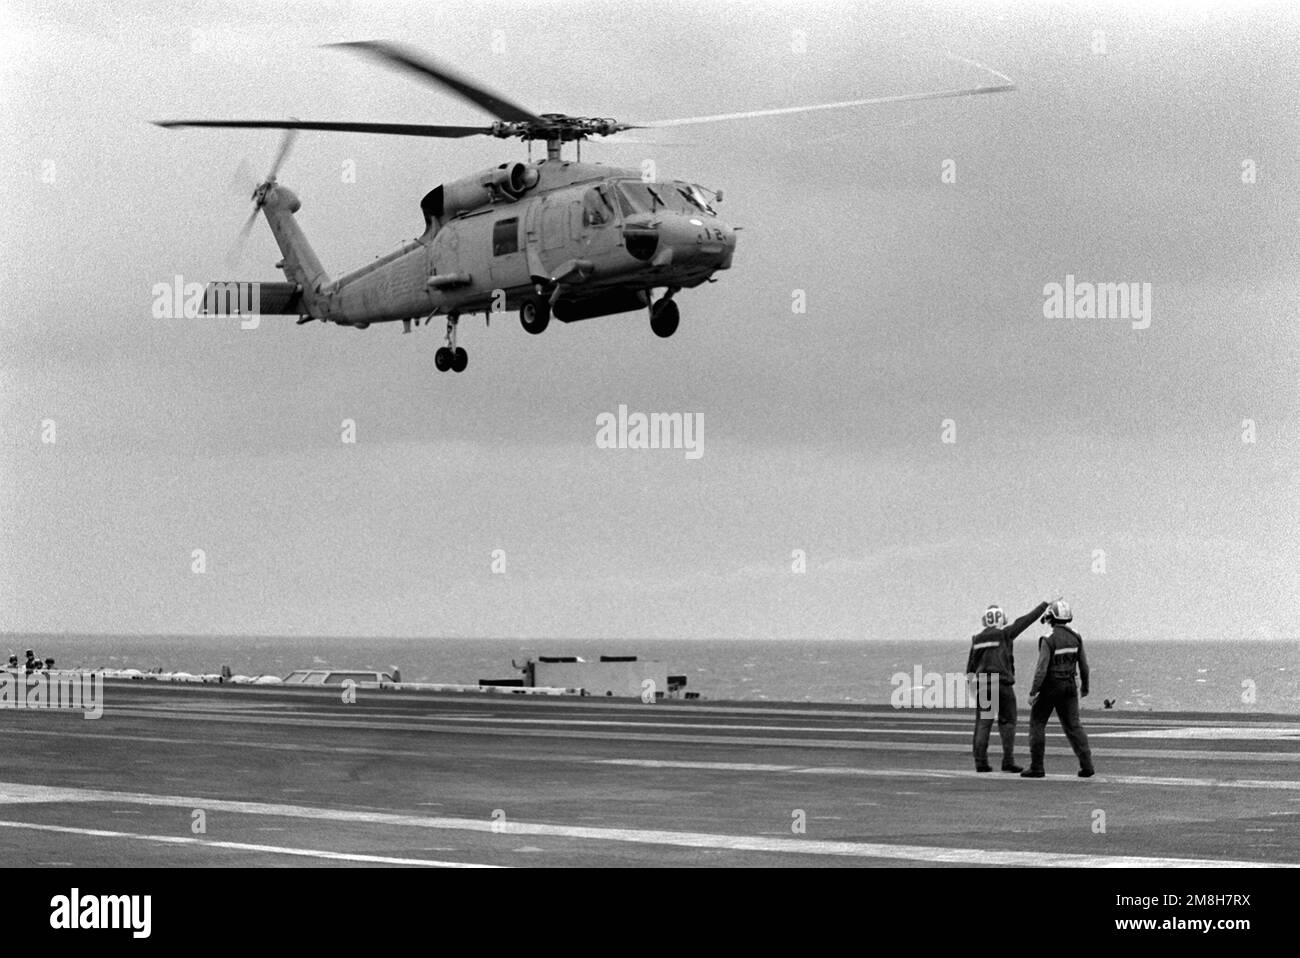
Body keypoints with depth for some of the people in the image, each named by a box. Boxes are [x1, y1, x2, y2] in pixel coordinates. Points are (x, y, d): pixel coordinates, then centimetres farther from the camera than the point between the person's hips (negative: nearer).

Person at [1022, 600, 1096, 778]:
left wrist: (1033, 693, -17)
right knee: (1073, 726, 9)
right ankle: (1086, 765, -4)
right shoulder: (1076, 638, 0)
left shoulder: (1048, 640, -17)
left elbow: (1042, 668, -21)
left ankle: (1036, 768, 7)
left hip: (1049, 687, -5)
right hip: (1068, 687, 5)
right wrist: (1085, 686, 21)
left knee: (1037, 724, 9)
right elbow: (1083, 665, 6)